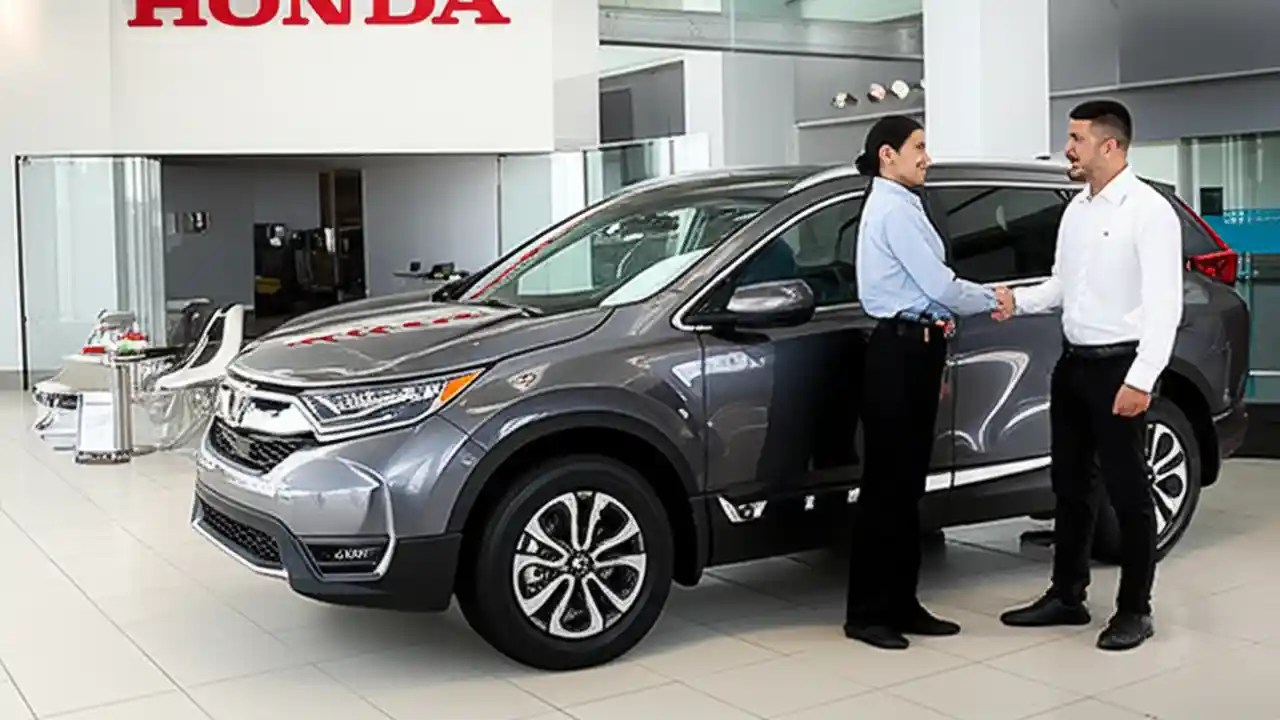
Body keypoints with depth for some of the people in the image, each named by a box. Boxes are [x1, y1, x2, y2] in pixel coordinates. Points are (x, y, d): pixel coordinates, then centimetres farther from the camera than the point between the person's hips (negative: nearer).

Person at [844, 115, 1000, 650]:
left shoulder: (898, 206, 20)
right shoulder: (894, 208, -12)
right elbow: (941, 288, -16)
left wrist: (930, 361, 15)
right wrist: (993, 299, 0)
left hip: (911, 350, 10)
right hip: (899, 352, -10)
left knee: (907, 485, 12)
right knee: (885, 485, -5)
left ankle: (900, 605, 19)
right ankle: (866, 612, 3)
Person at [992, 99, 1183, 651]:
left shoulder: (1148, 211, -13)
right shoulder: (1077, 209, 11)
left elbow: (1164, 303, -18)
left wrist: (1141, 378, -24)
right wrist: (1019, 300, -1)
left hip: (1118, 366, -8)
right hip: (1073, 362, 8)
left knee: (1127, 490, 2)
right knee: (1070, 485, 13)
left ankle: (1134, 609, 15)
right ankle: (1066, 595, 25)